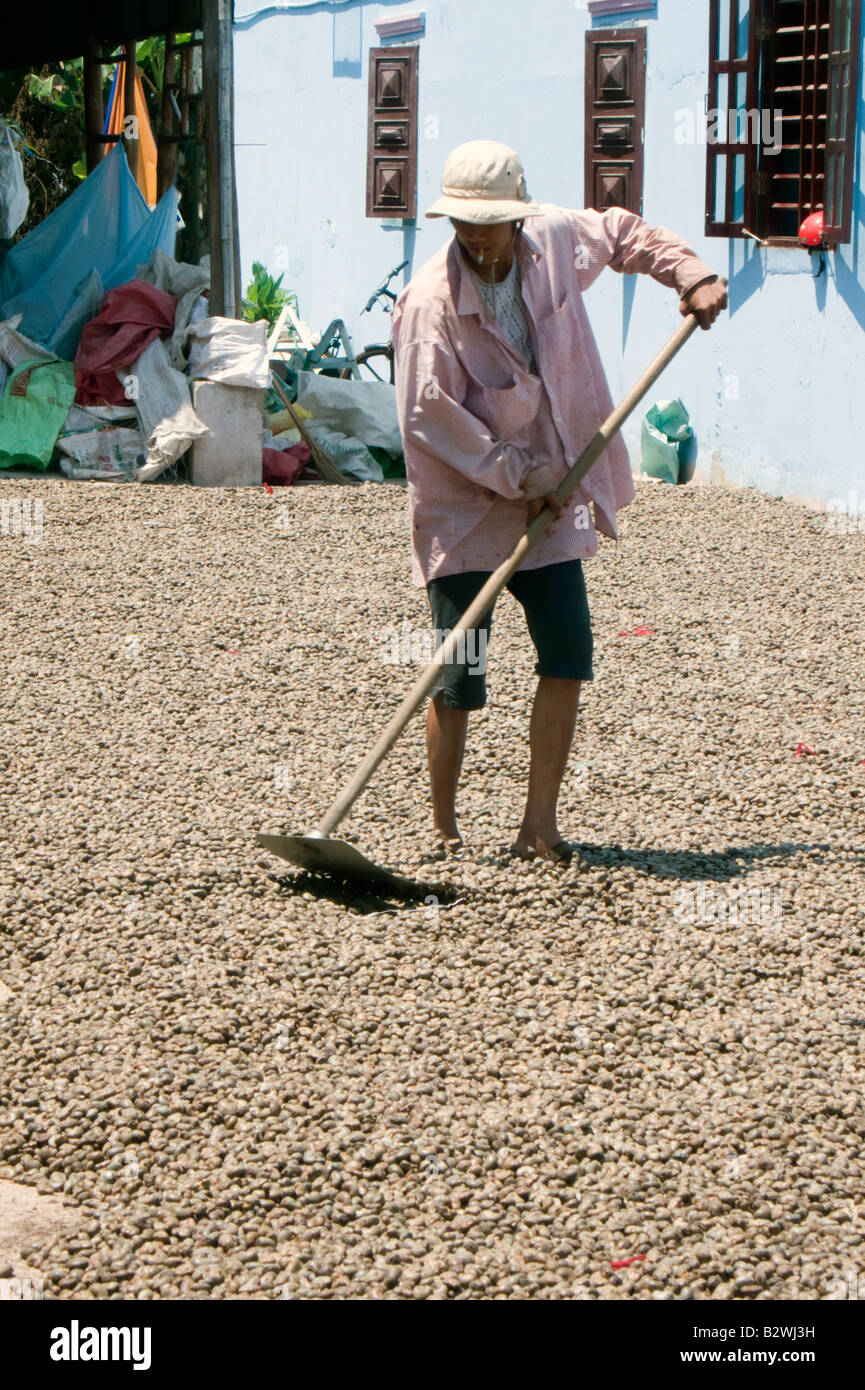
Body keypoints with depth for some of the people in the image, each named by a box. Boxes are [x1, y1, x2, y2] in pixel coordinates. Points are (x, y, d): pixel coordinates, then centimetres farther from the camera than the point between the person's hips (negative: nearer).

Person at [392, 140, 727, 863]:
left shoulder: (556, 240, -3)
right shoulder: (431, 302, -20)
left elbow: (622, 232, 20)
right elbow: (429, 415, -20)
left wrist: (692, 275, 9)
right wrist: (517, 477, -18)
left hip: (550, 502, 5)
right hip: (465, 510, -5)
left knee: (568, 655, -1)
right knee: (458, 679, -5)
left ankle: (540, 824, 9)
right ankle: (444, 831, 10)